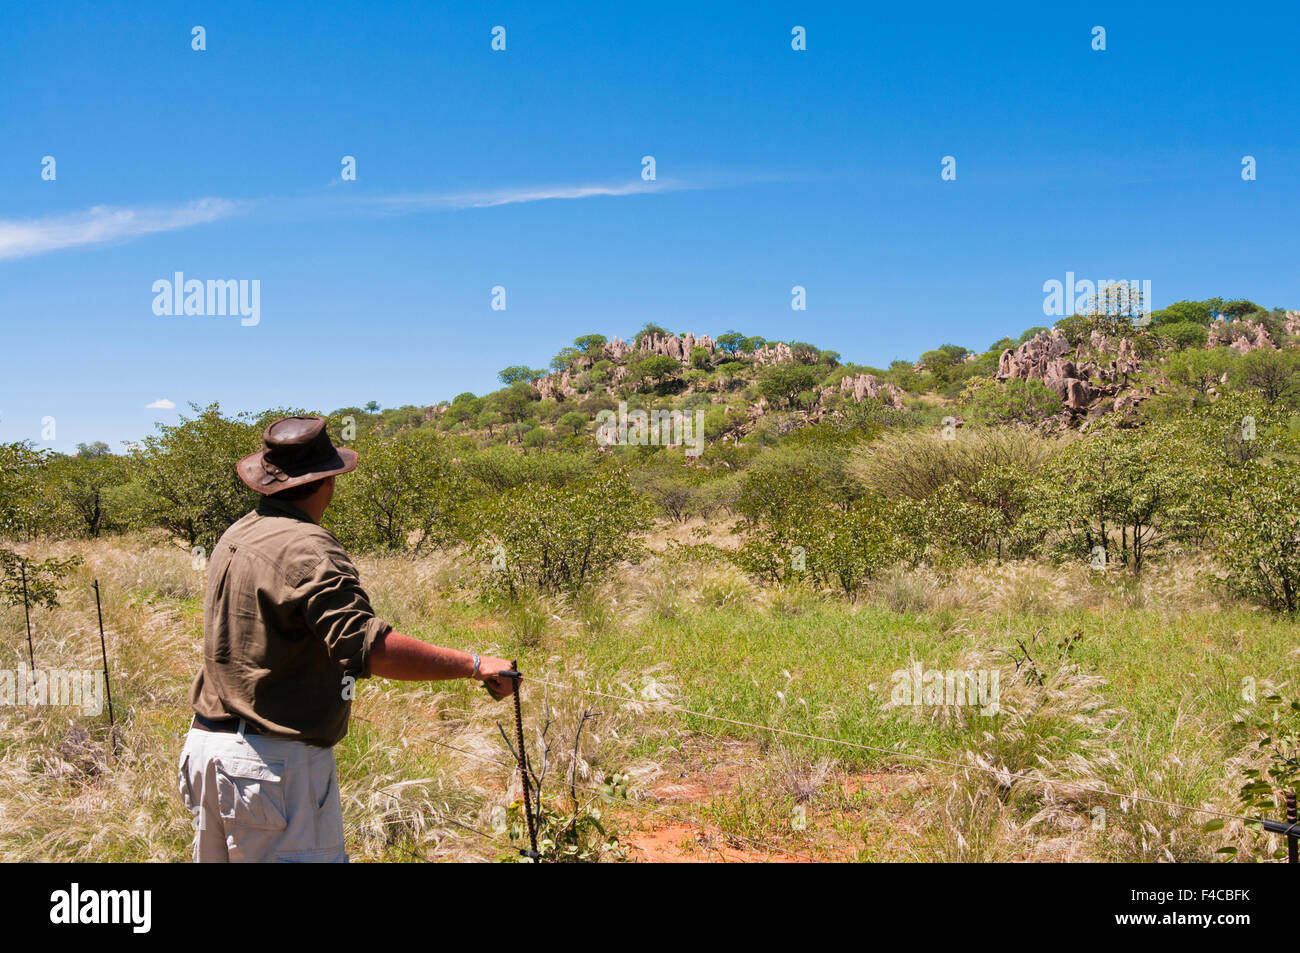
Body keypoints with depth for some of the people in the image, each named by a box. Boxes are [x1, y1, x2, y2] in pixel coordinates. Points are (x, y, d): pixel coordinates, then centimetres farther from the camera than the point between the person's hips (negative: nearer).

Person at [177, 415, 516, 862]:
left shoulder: (233, 538, 10)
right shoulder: (308, 549, -19)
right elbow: (370, 647, -31)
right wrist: (474, 665, -28)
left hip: (207, 743, 10)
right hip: (276, 763, -9)